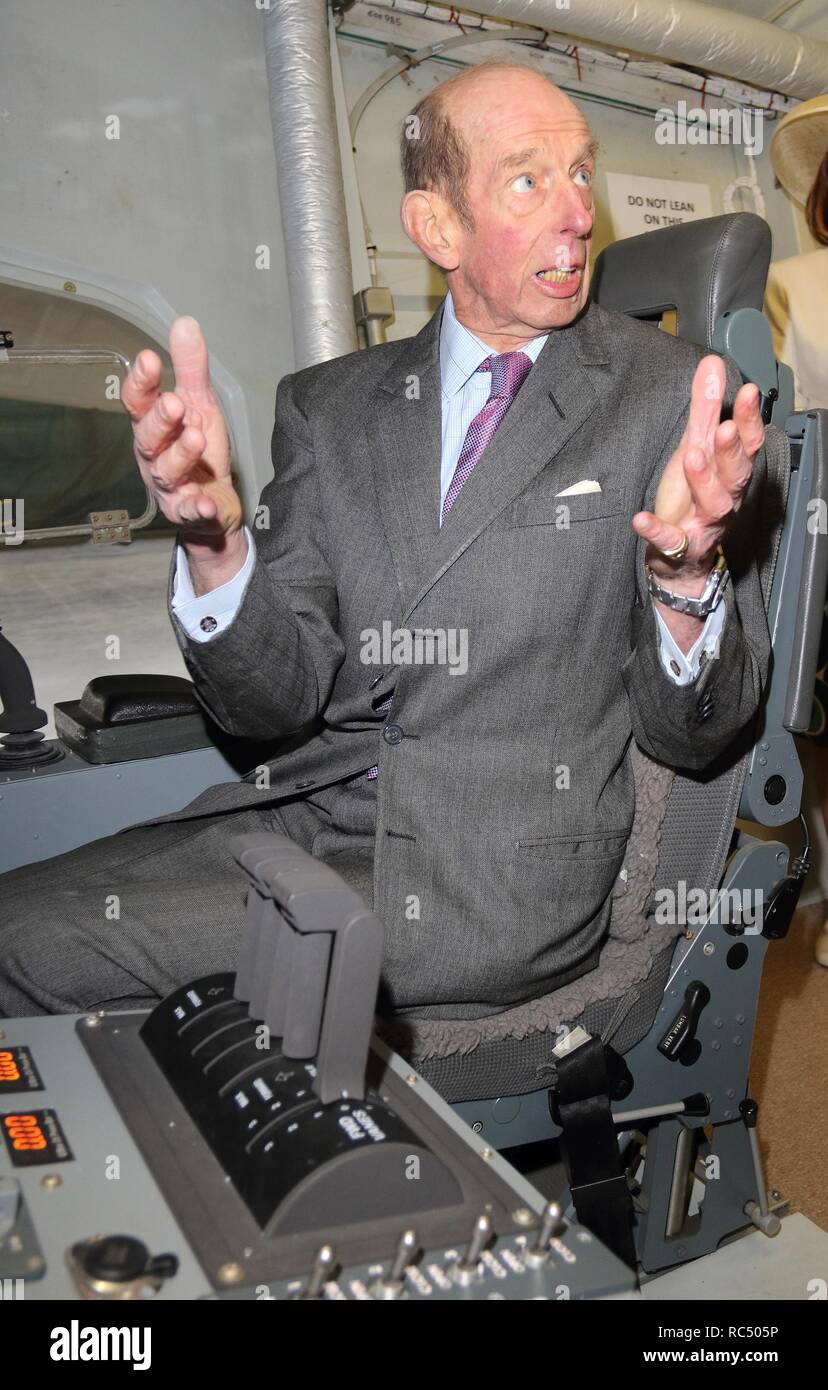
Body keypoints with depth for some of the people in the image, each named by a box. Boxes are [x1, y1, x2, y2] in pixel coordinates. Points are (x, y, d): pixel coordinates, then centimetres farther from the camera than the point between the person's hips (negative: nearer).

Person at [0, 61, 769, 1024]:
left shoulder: (678, 398, -2)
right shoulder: (327, 408, 7)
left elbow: (690, 736, -3)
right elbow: (275, 703, -1)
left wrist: (686, 574, -24)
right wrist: (214, 539, -21)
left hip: (499, 872, -4)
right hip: (306, 811, 4)